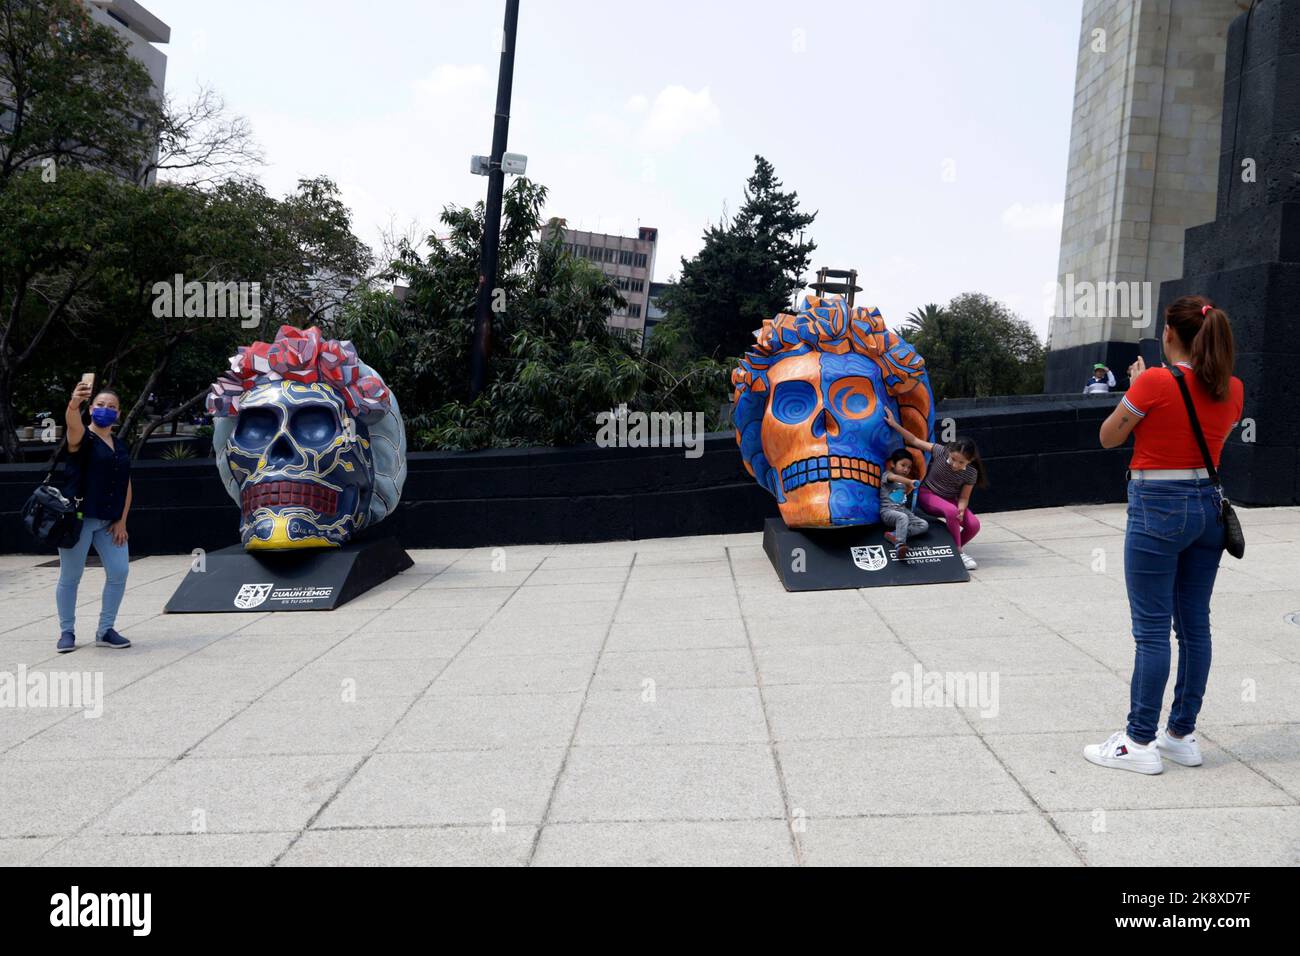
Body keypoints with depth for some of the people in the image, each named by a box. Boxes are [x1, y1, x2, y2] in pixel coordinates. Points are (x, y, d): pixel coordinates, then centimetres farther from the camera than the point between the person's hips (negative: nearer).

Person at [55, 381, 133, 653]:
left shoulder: (121, 446, 13)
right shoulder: (82, 438, -4)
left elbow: (126, 486, 13)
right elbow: (73, 426, -29)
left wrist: (122, 521, 3)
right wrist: (73, 404, -52)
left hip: (110, 522, 5)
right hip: (78, 518, -5)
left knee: (119, 572, 0)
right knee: (70, 576, 3)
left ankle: (105, 630, 12)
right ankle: (67, 632, 16)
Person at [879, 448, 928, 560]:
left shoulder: (905, 481, 23)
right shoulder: (887, 474, 0)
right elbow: (894, 477, -25)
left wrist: (910, 487, 17)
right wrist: (910, 482, -33)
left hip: (903, 510, 8)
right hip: (888, 511, -8)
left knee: (924, 525, -12)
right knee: (902, 517, -40)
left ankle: (894, 535, -28)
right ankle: (900, 545, -52)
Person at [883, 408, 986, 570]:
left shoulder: (971, 473, -16)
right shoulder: (941, 452, -21)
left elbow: (963, 497, -10)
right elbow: (915, 441, -15)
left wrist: (961, 509, -33)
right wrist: (894, 424, -22)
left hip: (950, 500, 3)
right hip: (927, 495, -3)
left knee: (974, 524, -21)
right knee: (951, 511, -35)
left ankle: (956, 546, 8)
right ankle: (958, 552, -17)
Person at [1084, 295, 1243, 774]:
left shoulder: (1155, 382, -15)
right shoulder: (1232, 389, 4)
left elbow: (1108, 438, -4)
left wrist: (1135, 386, 7)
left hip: (1157, 508, -6)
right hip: (1209, 505, 7)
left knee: (1152, 629, -2)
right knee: (1194, 624, 13)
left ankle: (1140, 742, 5)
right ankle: (1182, 734, 22)